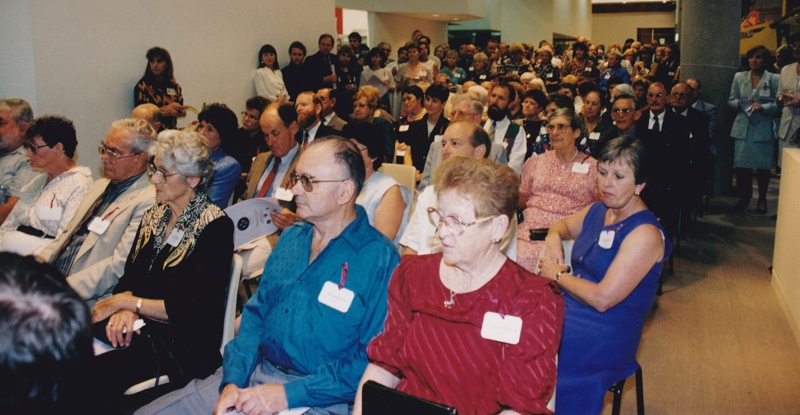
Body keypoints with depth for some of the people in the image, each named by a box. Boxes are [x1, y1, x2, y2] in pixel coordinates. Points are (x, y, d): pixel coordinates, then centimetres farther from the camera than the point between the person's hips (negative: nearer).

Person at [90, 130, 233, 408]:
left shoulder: (215, 227, -10)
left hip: (185, 342, -6)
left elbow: (194, 309, -13)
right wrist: (125, 309, -11)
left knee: (98, 373, -28)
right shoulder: (153, 216, 13)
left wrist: (124, 303, -10)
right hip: (140, 325, 6)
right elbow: (129, 278, 12)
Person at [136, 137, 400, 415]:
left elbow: (375, 359, -17)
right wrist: (233, 381, -3)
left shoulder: (379, 260, -13)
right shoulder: (291, 238, 10)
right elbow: (256, 314, 11)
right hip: (254, 373, 7)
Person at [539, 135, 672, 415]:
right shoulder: (598, 211, 7)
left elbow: (602, 298, -21)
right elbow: (564, 225, 30)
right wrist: (553, 237, 7)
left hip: (607, 332, -7)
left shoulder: (645, 234, -16)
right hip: (567, 304, 7)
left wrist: (557, 275, -8)